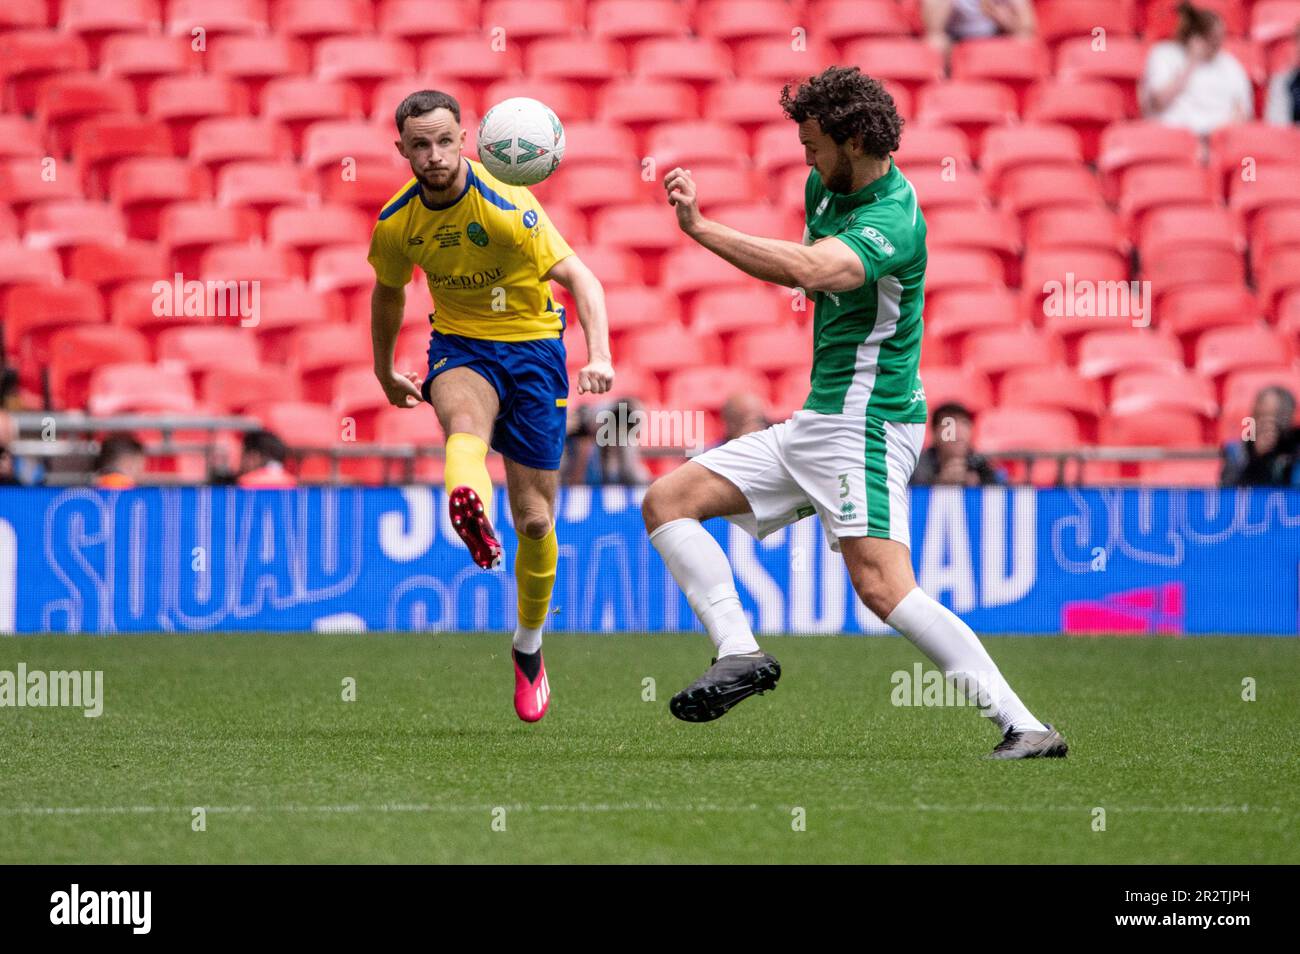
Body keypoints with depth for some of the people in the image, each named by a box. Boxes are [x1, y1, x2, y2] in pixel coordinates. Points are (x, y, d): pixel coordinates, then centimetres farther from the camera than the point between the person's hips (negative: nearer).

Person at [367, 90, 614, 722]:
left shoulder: (506, 206, -19)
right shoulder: (396, 224, -6)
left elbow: (579, 278, -20)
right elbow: (388, 293, 15)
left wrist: (599, 355, -35)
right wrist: (384, 372, 25)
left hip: (532, 345, -1)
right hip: (459, 346, 1)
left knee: (535, 520, 1)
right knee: (465, 416, -39)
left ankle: (528, 647, 27)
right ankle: (468, 507, -75)